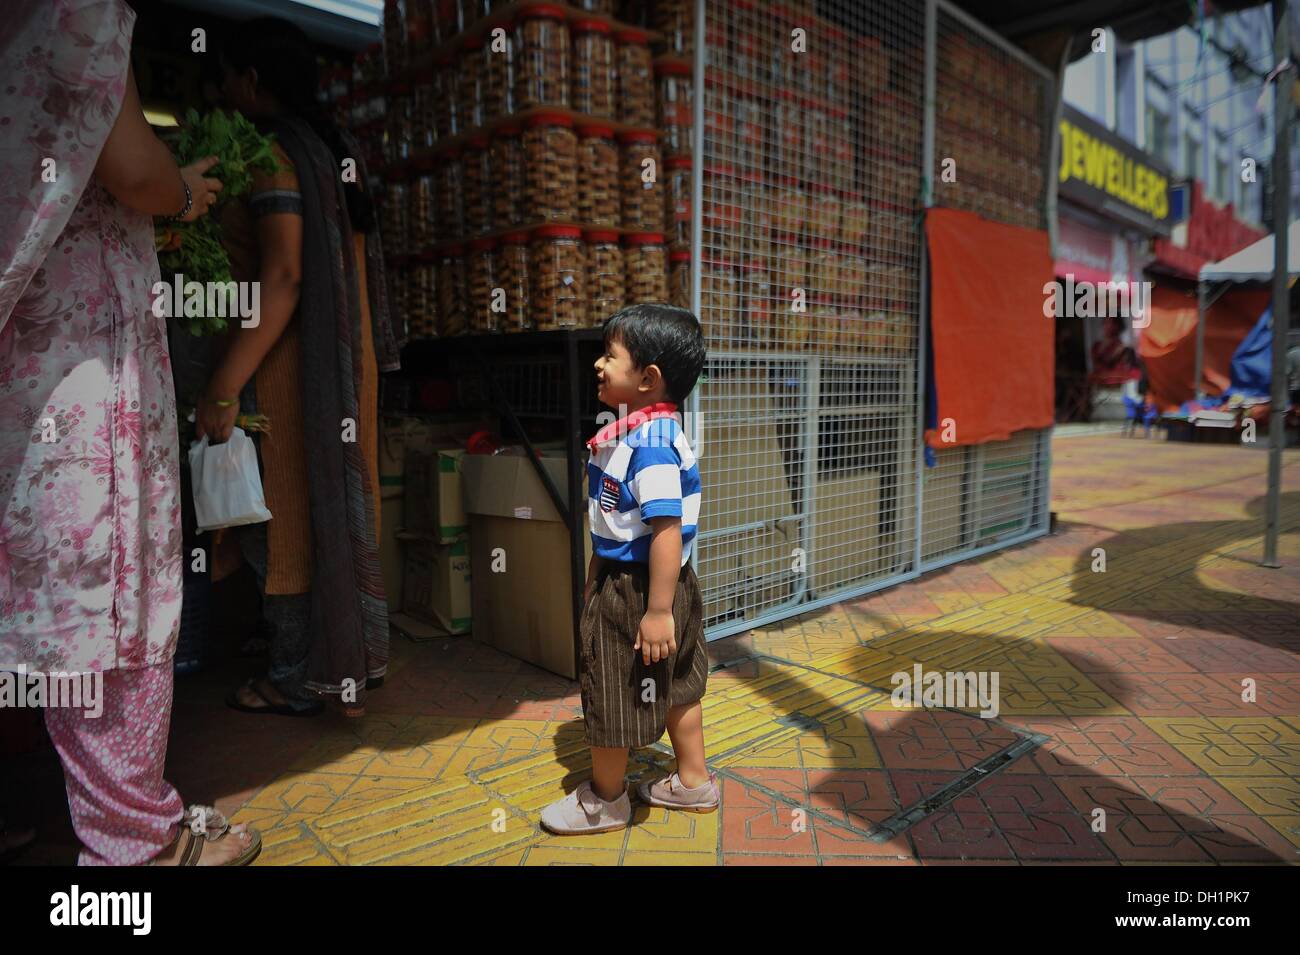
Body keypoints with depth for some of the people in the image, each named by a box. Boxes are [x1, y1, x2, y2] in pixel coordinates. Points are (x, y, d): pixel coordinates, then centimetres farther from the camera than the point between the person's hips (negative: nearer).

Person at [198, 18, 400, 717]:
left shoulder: (272, 154, -12)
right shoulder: (333, 150, 15)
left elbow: (282, 277, -22)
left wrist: (223, 388, -23)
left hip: (289, 363, -9)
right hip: (341, 359, 9)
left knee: (289, 513, 0)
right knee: (331, 509, 15)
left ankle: (297, 681, 13)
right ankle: (352, 655, 27)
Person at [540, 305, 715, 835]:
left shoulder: (649, 445, -27)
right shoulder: (637, 432, 6)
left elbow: (667, 529, -30)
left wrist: (658, 610, -28)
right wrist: (595, 575, 24)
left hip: (634, 590, -10)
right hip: (618, 580, 10)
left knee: (614, 695, 9)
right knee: (676, 687, 21)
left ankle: (604, 800, 31)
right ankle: (693, 782, 39)